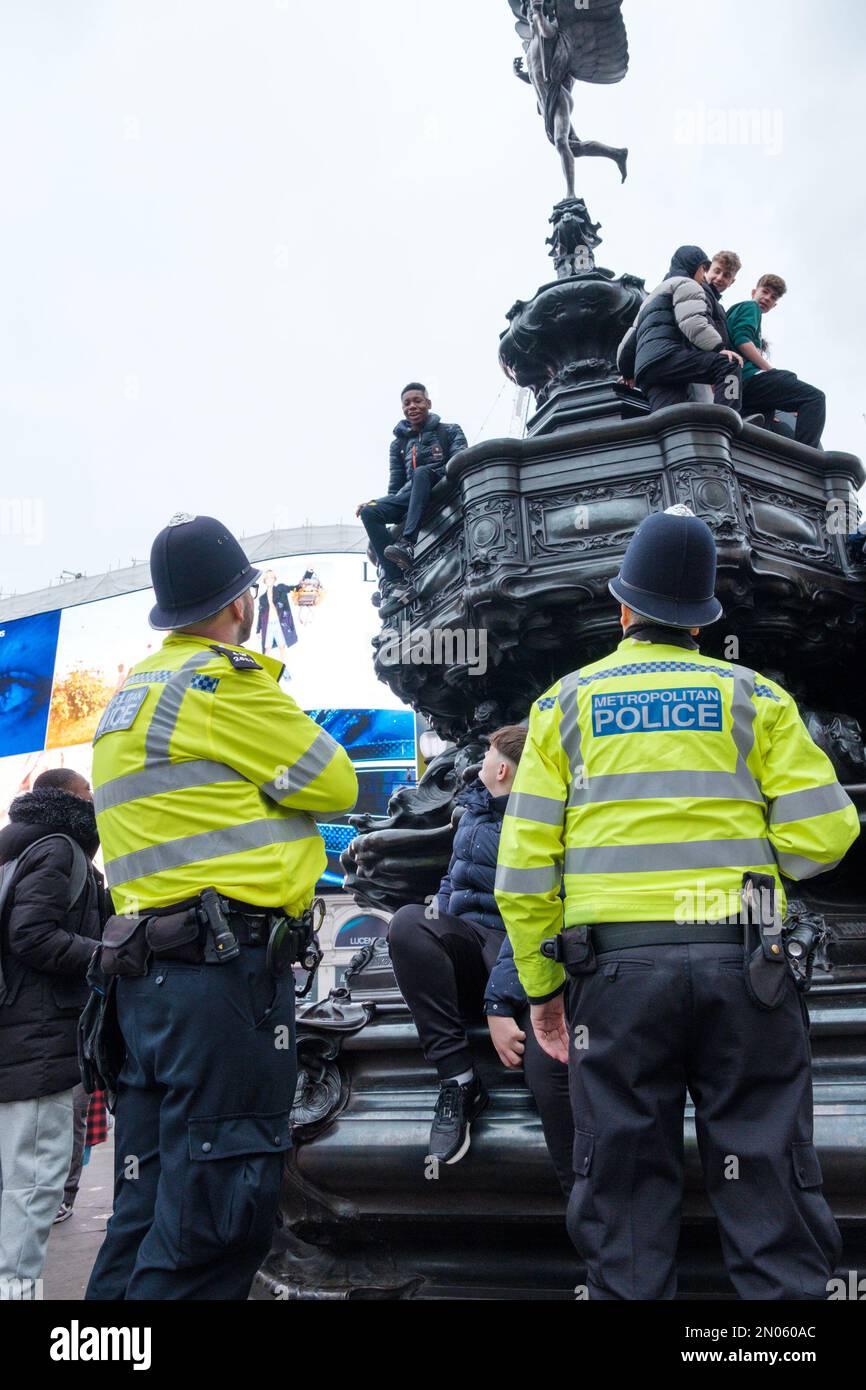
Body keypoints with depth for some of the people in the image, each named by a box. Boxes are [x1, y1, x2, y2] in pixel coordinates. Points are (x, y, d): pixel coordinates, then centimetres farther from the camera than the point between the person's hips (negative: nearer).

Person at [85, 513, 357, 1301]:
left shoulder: (133, 692, 18)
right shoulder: (221, 681, -10)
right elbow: (333, 785, -4)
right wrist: (286, 732, 12)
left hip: (147, 967, 10)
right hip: (224, 964, -10)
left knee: (149, 1214, 16)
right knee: (215, 1216, -3)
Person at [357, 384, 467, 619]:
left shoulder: (450, 432, 14)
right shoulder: (399, 443, 23)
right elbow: (395, 485, 18)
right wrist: (378, 503, -1)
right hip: (407, 500, 4)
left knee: (422, 472, -36)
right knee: (369, 512, -24)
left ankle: (407, 544, -48)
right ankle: (393, 580, -36)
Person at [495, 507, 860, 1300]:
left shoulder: (565, 704, 8)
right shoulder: (753, 698, 7)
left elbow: (524, 861, 2)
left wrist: (542, 986, 11)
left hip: (616, 965, 0)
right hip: (741, 961, 0)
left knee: (624, 1198, 11)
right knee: (769, 1185, 10)